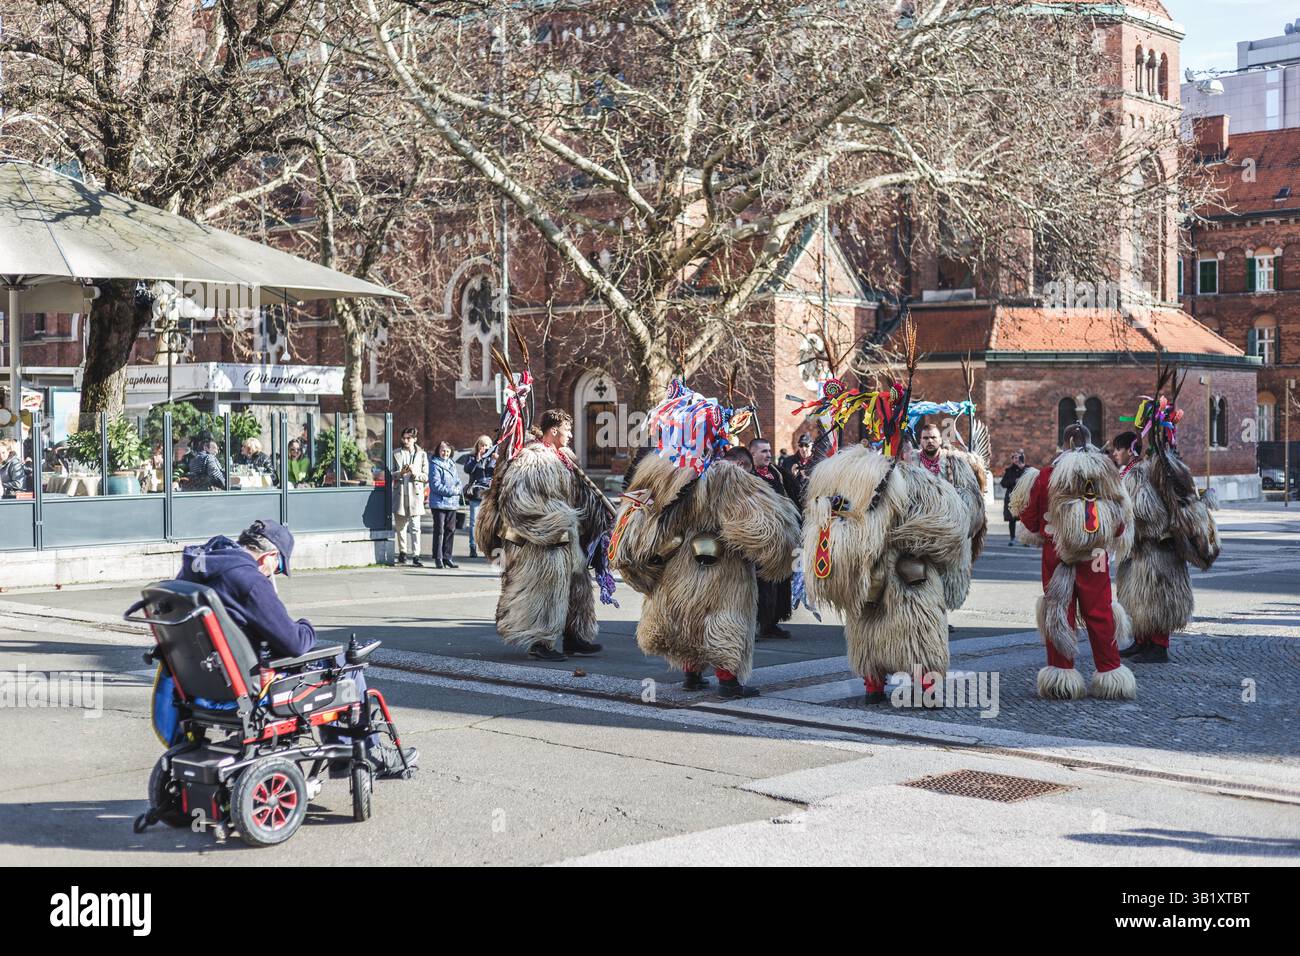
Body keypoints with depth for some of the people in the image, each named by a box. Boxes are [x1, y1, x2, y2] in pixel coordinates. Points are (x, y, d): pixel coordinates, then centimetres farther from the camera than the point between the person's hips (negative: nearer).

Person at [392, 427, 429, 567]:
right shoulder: (396, 454, 9)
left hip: (415, 493, -2)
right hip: (400, 493, 2)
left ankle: (415, 556, -13)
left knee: (415, 527, -10)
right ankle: (402, 552, 27)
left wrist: (416, 473, -14)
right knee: (400, 526, 10)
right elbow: (391, 474, 7)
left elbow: (426, 476, 5)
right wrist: (400, 473, -13)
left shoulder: (422, 454, 7)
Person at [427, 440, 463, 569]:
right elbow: (436, 485, -14)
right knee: (439, 530, -3)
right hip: (439, 503, -7)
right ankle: (438, 558, 1)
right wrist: (451, 491, -16)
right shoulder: (435, 465, -6)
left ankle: (447, 557, 15)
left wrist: (457, 490, -6)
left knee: (450, 530, 8)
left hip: (452, 503, 7)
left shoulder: (452, 464, 15)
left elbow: (458, 481, 16)